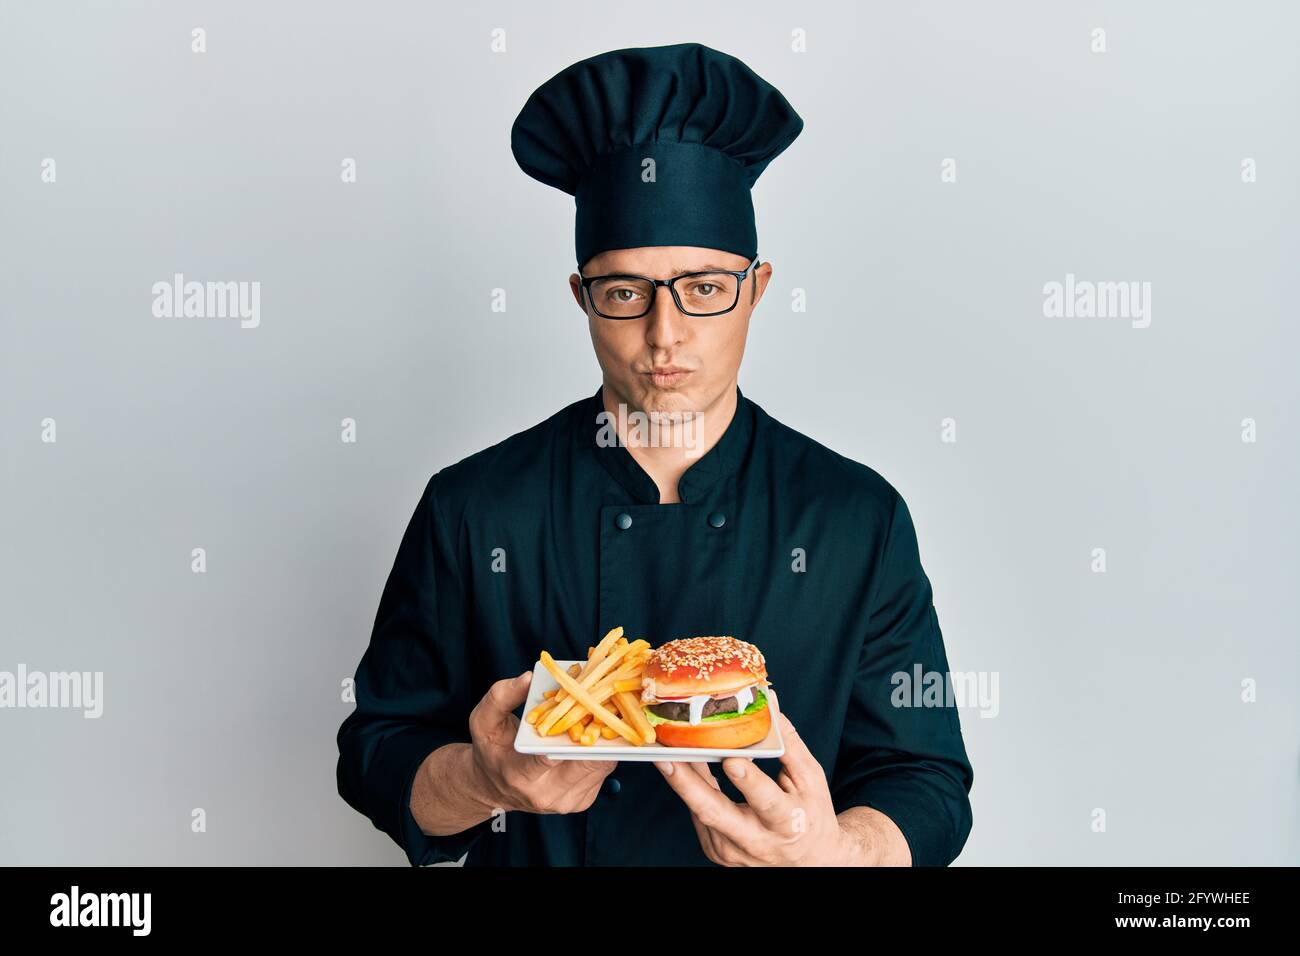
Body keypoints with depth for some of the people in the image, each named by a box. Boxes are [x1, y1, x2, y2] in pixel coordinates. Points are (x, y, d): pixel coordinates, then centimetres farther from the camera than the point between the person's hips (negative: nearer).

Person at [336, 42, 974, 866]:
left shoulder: (860, 520, -6)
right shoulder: (470, 512, -7)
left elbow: (928, 782, -5)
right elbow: (378, 755, -4)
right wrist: (483, 783, -23)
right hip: (525, 851, 0)